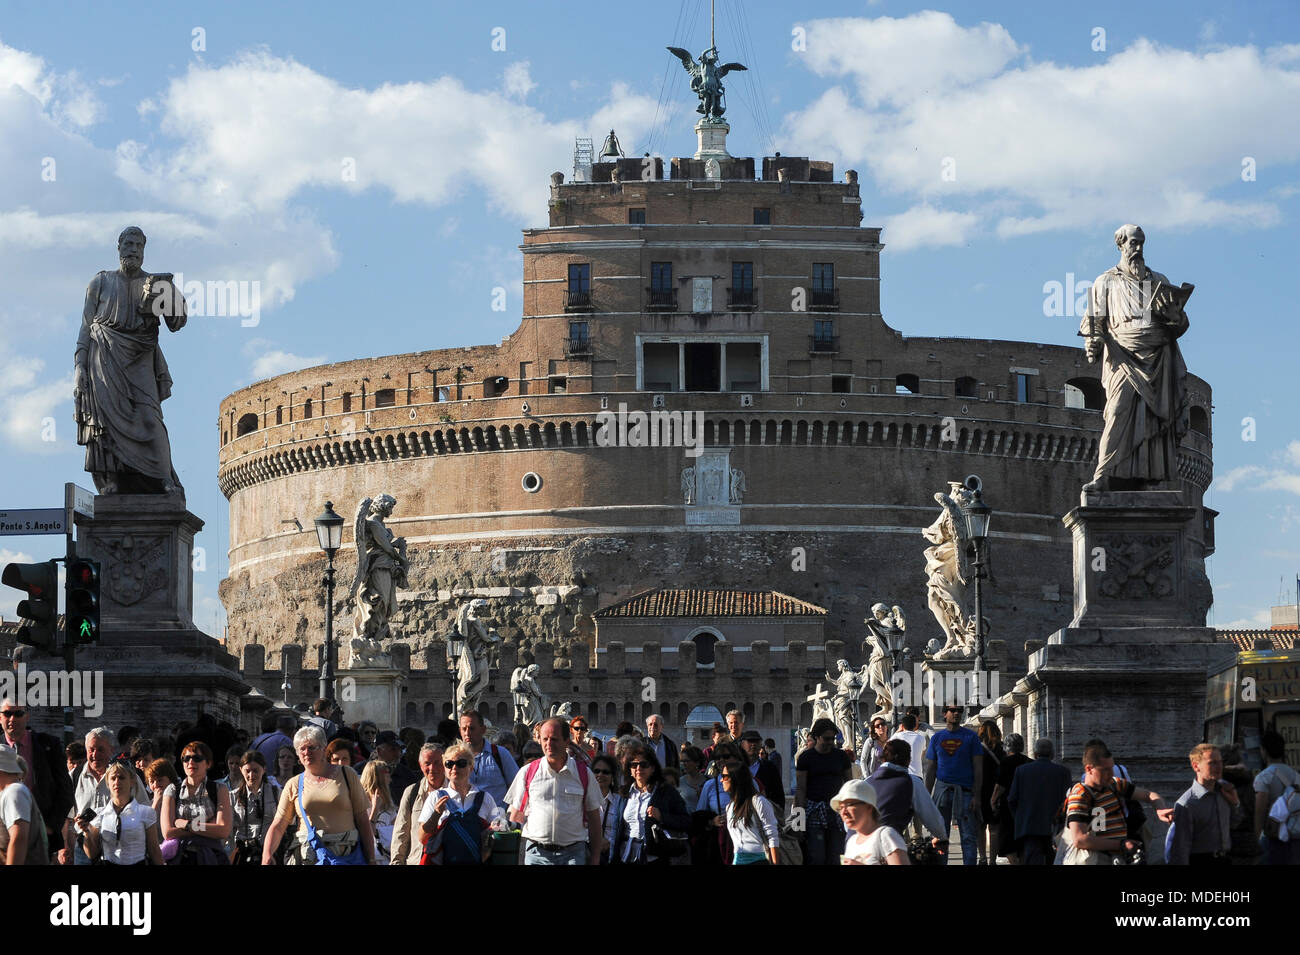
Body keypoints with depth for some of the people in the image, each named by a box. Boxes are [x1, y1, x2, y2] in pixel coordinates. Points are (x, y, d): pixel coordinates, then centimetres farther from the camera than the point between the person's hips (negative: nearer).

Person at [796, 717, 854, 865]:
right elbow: (800, 788, 0)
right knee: (816, 857, -12)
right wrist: (800, 813, -9)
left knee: (835, 857, 0)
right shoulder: (805, 757, 3)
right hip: (814, 811, -3)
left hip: (837, 810, 3)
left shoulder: (841, 756, 11)